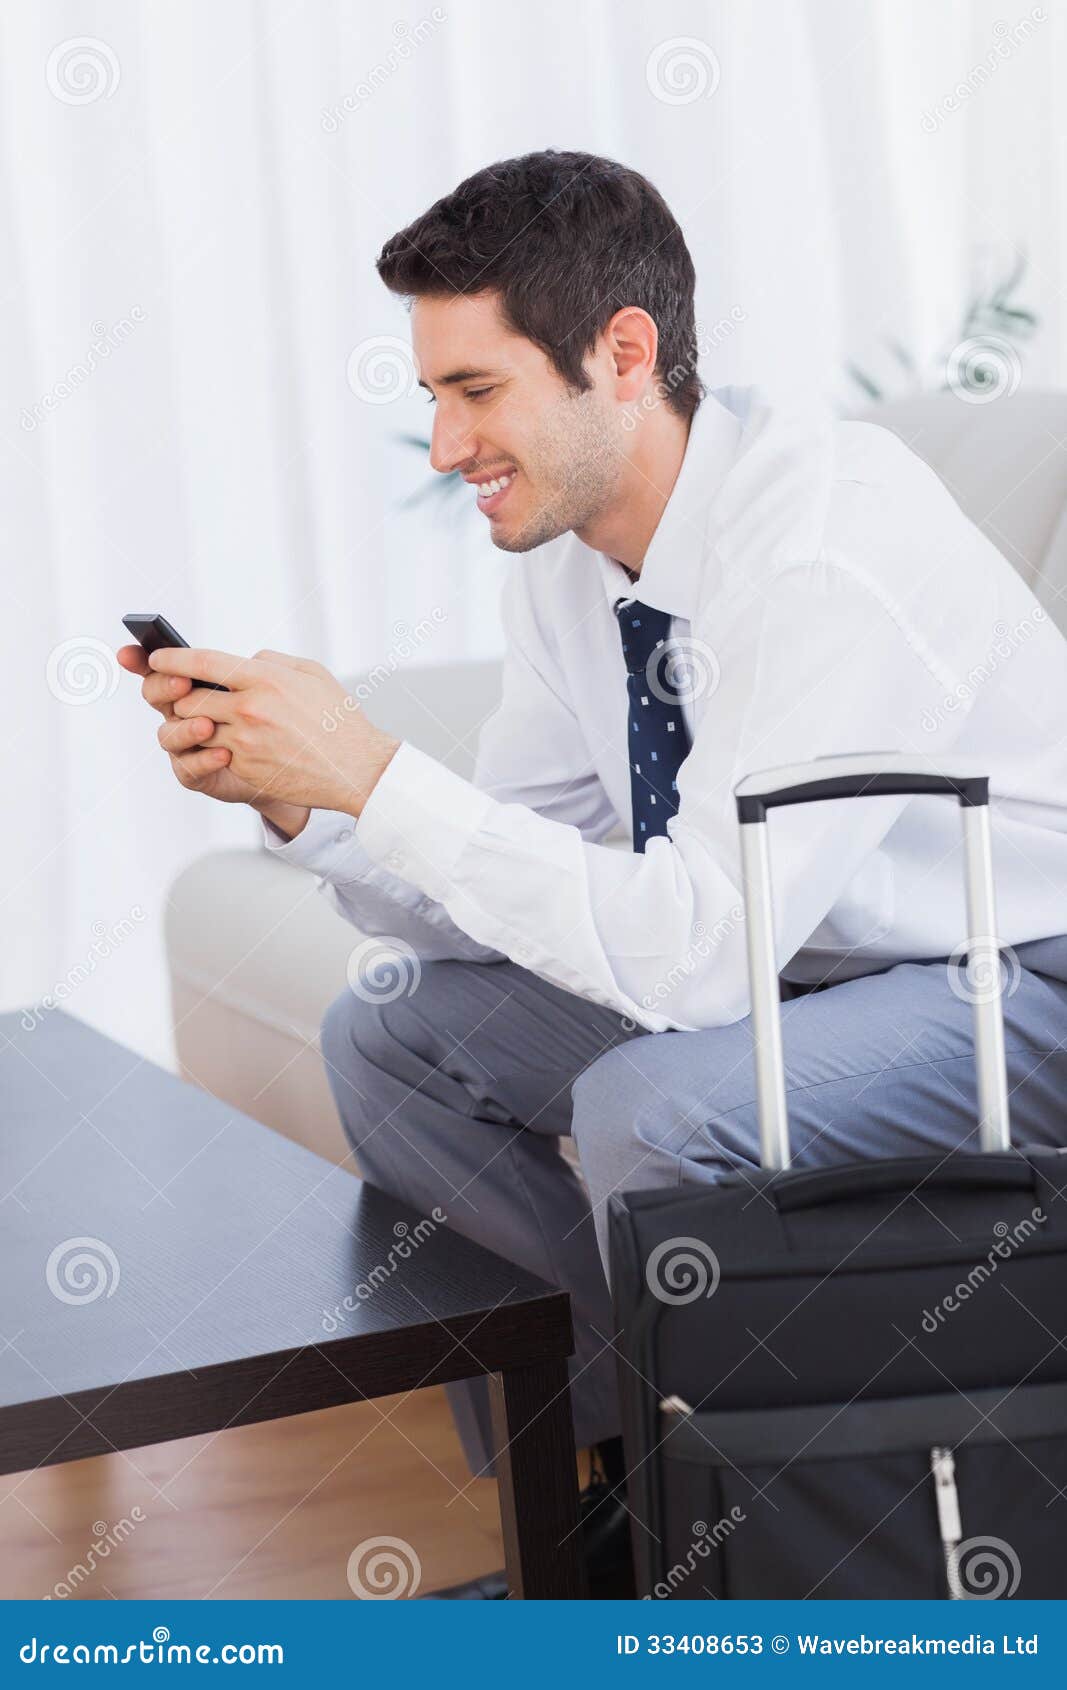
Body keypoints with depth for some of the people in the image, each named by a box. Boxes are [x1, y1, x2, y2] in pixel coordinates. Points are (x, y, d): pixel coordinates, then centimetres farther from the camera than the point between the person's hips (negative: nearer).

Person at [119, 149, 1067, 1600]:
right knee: (387, 1036, 3)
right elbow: (483, 907, 4)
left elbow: (695, 949, -34)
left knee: (650, 1101, -32)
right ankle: (630, 1460, 10)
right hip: (789, 963, 9)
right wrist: (298, 796, -14)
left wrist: (373, 774, -31)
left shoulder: (829, 543, -28)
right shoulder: (568, 550, -2)